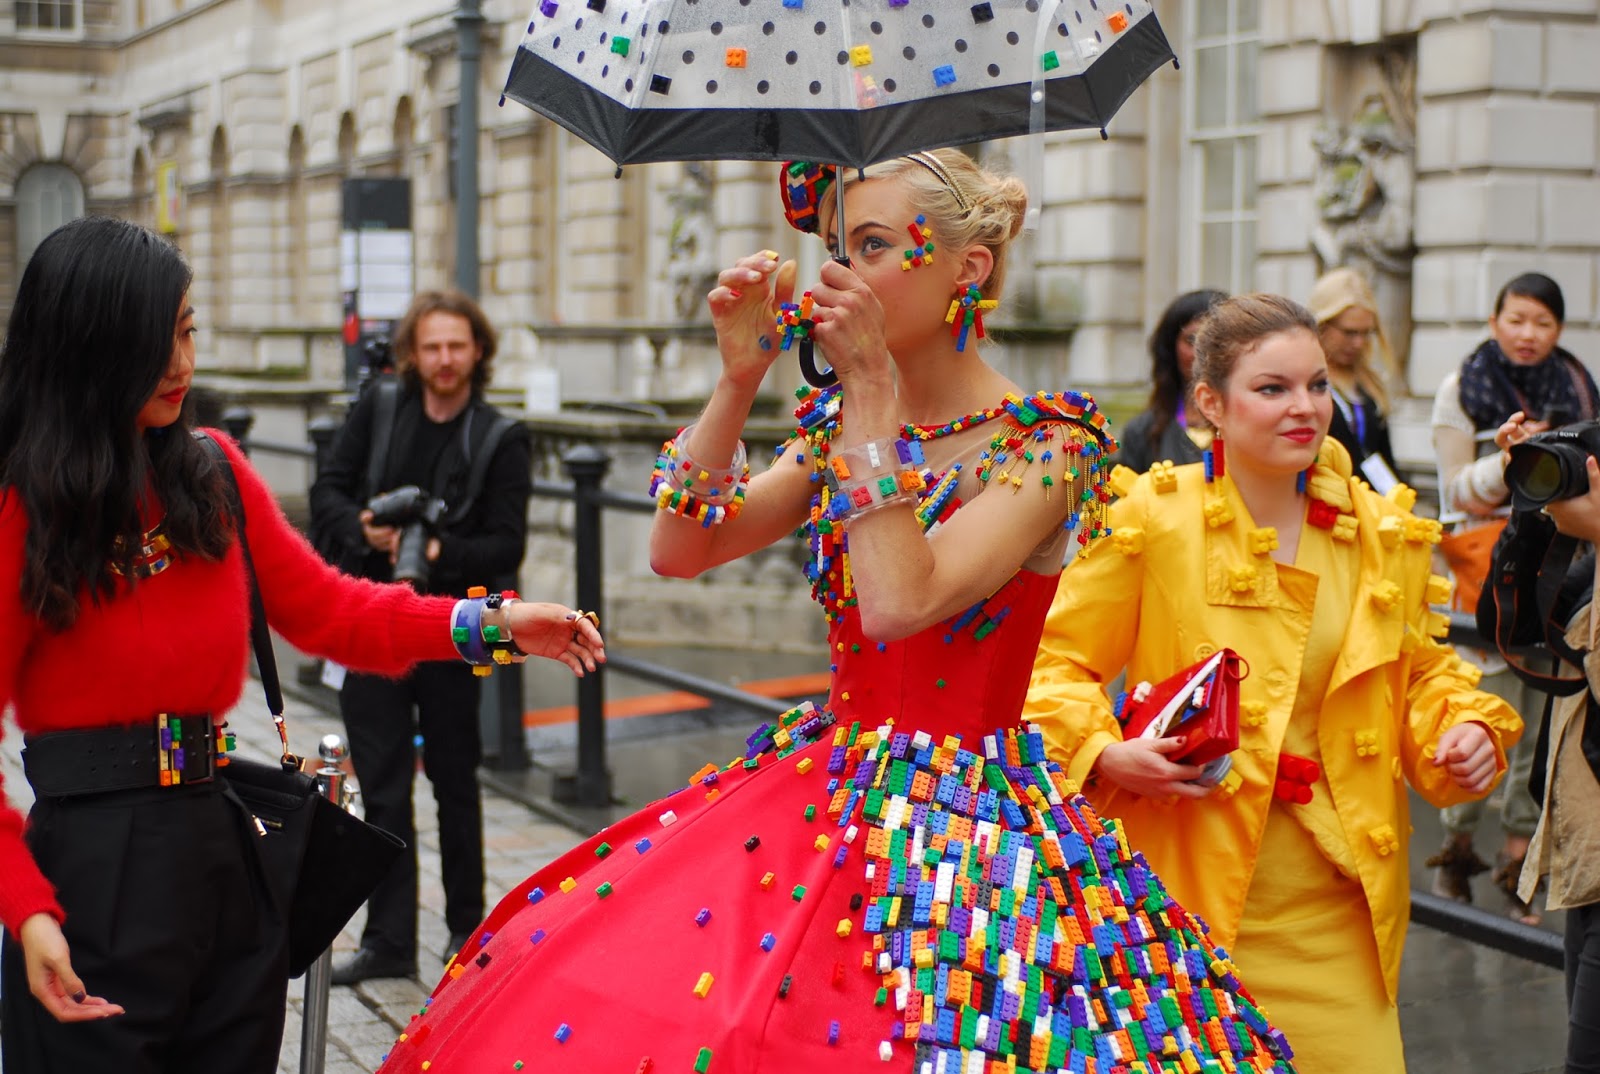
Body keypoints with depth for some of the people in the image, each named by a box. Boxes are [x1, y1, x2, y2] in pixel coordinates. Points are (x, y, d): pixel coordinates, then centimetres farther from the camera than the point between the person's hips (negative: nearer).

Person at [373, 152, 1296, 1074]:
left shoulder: (1046, 442, -10)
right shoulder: (838, 423, 8)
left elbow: (899, 603, -24)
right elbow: (679, 551, 3)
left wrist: (872, 384, -19)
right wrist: (739, 379, -7)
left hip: (968, 817, -5)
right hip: (821, 786, 6)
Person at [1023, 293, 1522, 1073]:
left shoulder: (1382, 533, 10)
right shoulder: (1151, 518, -4)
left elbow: (1422, 672, 20)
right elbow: (1058, 661, 1)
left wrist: (1466, 729, 0)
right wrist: (1103, 752, -16)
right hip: (1192, 888, -3)